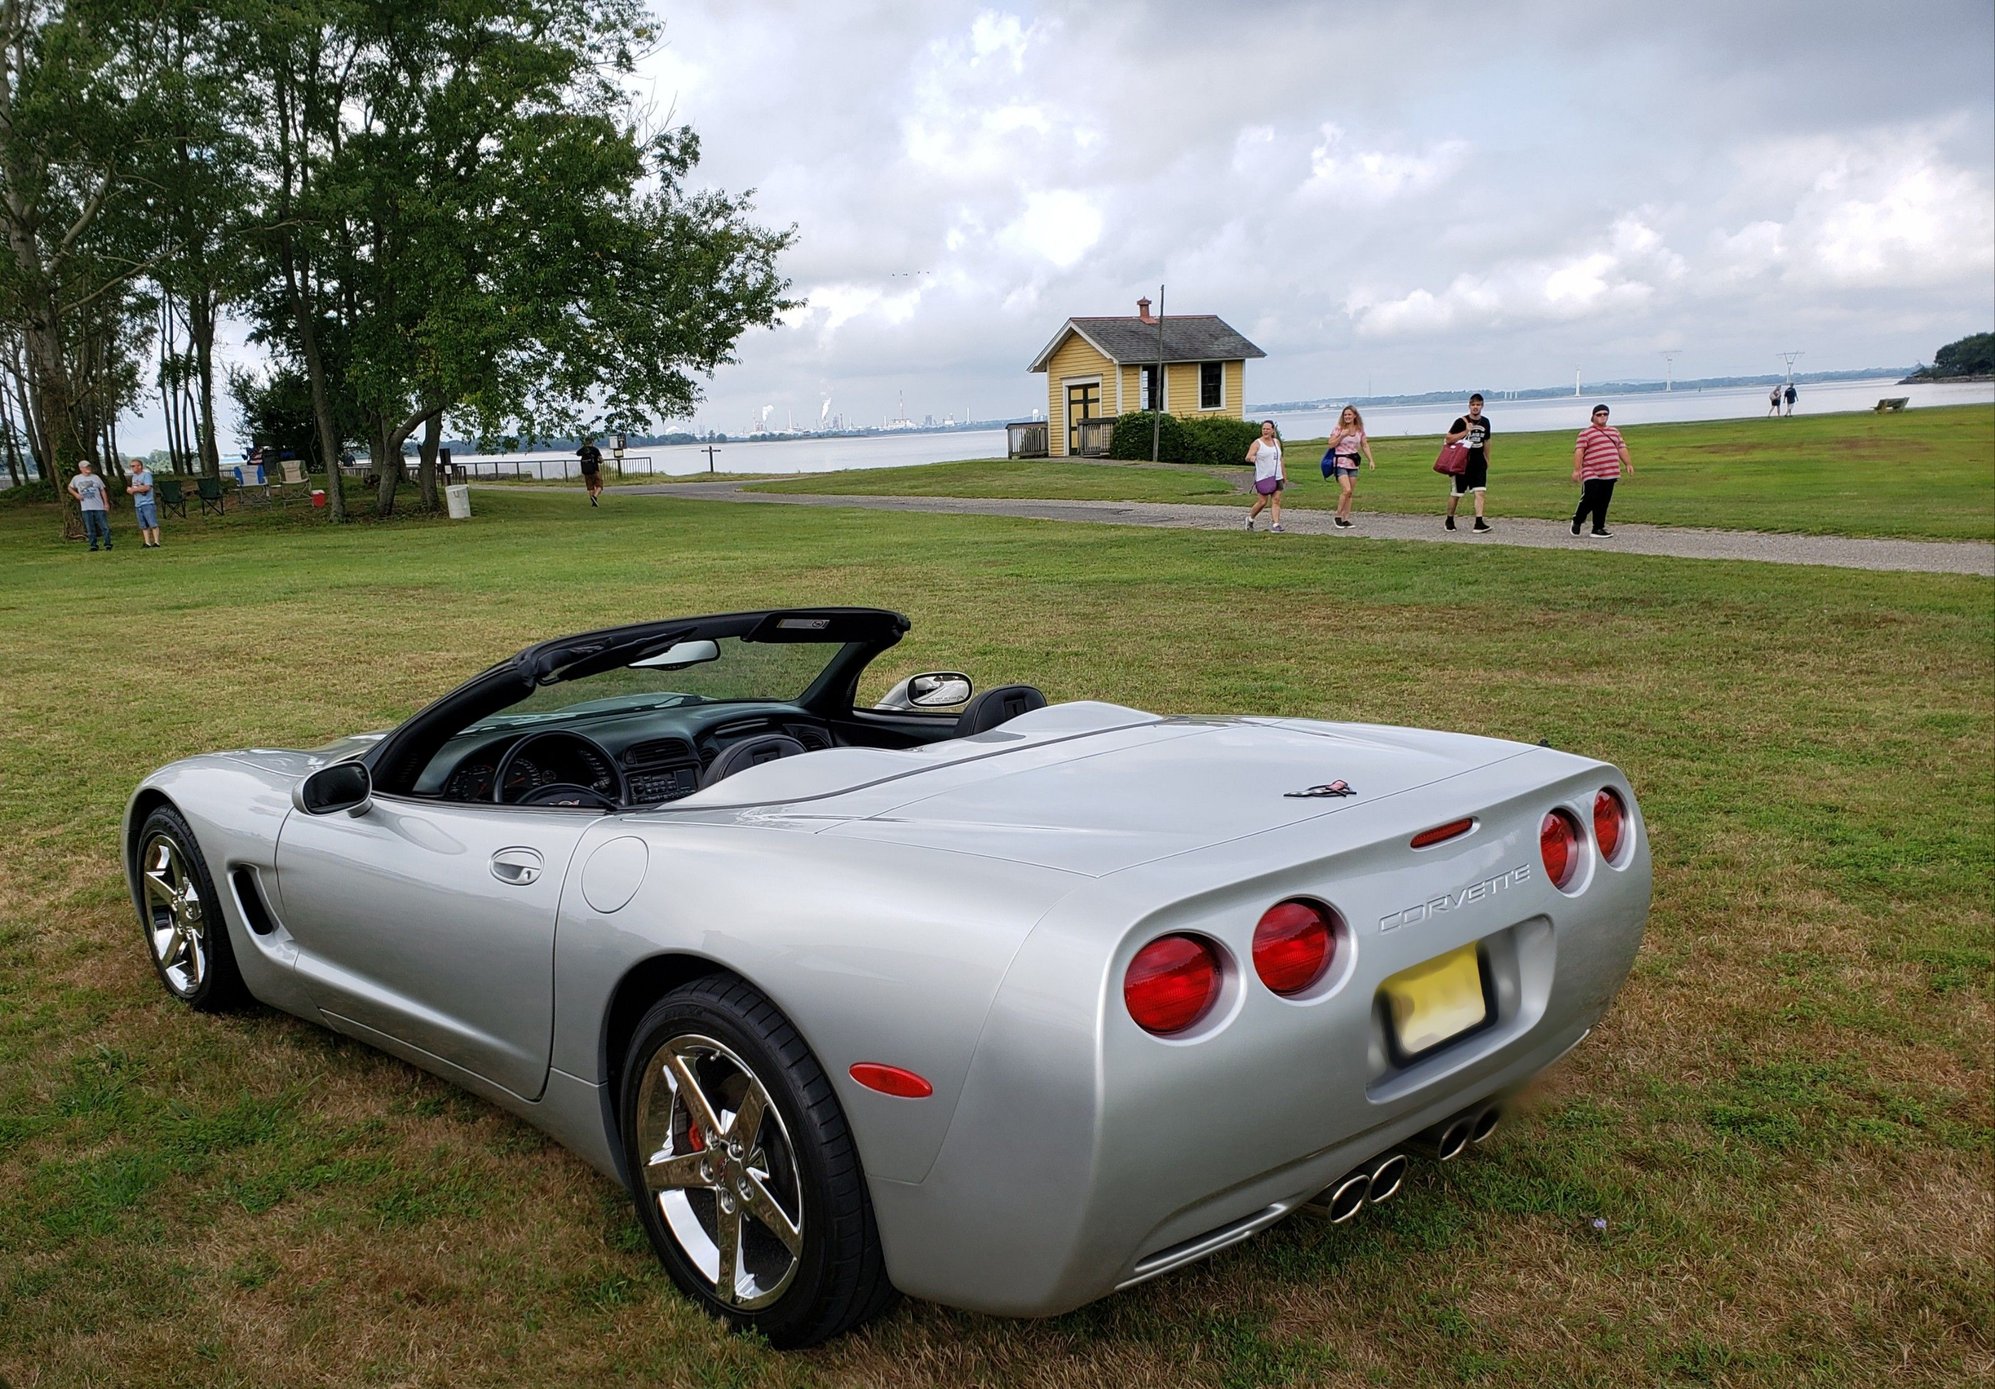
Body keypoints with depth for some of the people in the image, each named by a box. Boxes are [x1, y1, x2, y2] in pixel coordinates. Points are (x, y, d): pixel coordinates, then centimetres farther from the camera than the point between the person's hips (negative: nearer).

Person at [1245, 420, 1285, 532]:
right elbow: (1248, 457, -16)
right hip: (1263, 478, -5)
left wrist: (1284, 476, 22)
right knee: (1262, 502, -6)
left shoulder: (1277, 442, 13)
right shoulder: (1257, 443, -5)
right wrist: (1251, 458, -40)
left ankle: (1276, 525, -8)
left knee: (1276, 501, -5)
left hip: (1277, 477, 5)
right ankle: (1250, 518, 18)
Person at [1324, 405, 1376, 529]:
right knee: (1346, 490, -17)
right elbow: (1331, 444, -8)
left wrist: (1371, 460, 6)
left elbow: (1365, 446, 14)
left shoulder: (1359, 430, 7)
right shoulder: (1339, 429, -5)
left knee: (1350, 493, 5)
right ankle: (1338, 516, -2)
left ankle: (1346, 519, 10)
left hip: (1353, 463, 5)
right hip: (1340, 462, -5)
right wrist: (1342, 436, -19)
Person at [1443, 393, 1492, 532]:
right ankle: (1449, 520, 24)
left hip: (1479, 463, 4)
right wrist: (1466, 431, -19)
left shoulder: (1485, 422, 8)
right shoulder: (1461, 421, -8)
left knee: (1480, 492, -9)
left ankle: (1479, 522, -13)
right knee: (1456, 493, 5)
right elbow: (1449, 439, -12)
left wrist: (1487, 460, 23)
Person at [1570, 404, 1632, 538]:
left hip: (1609, 474, 6)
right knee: (1590, 499, -12)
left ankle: (1598, 529, 9)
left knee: (1603, 503, 4)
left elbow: (1621, 448, 22)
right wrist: (1576, 469, -18)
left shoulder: (1614, 431, 20)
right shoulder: (1586, 433, -2)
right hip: (1591, 475, -6)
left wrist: (1628, 464, 12)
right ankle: (1577, 521, 11)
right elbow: (1579, 451, -9)